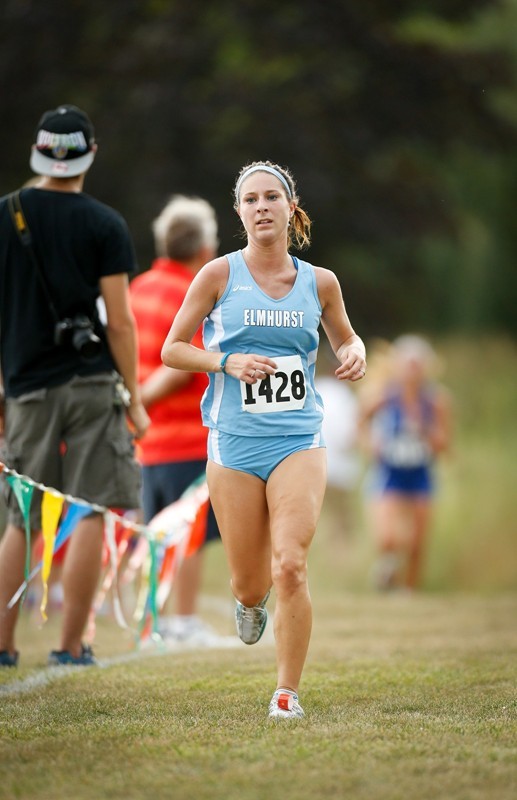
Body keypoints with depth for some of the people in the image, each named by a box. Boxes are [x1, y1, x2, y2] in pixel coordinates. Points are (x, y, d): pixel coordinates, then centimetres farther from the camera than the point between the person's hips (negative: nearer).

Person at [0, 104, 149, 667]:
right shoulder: (104, 224, -3)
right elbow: (119, 320, -6)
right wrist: (134, 398, 1)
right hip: (91, 382, -3)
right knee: (90, 514, -1)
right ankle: (70, 645, -3)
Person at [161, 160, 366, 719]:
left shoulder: (319, 282, 6)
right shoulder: (219, 274, 0)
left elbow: (345, 338, 24)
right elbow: (171, 349, 4)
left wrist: (355, 355, 1)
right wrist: (229, 362, -13)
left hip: (298, 441, 0)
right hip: (234, 442, 0)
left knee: (290, 567, -18)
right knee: (250, 584, 5)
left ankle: (287, 693, -6)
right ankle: (248, 601, 44)